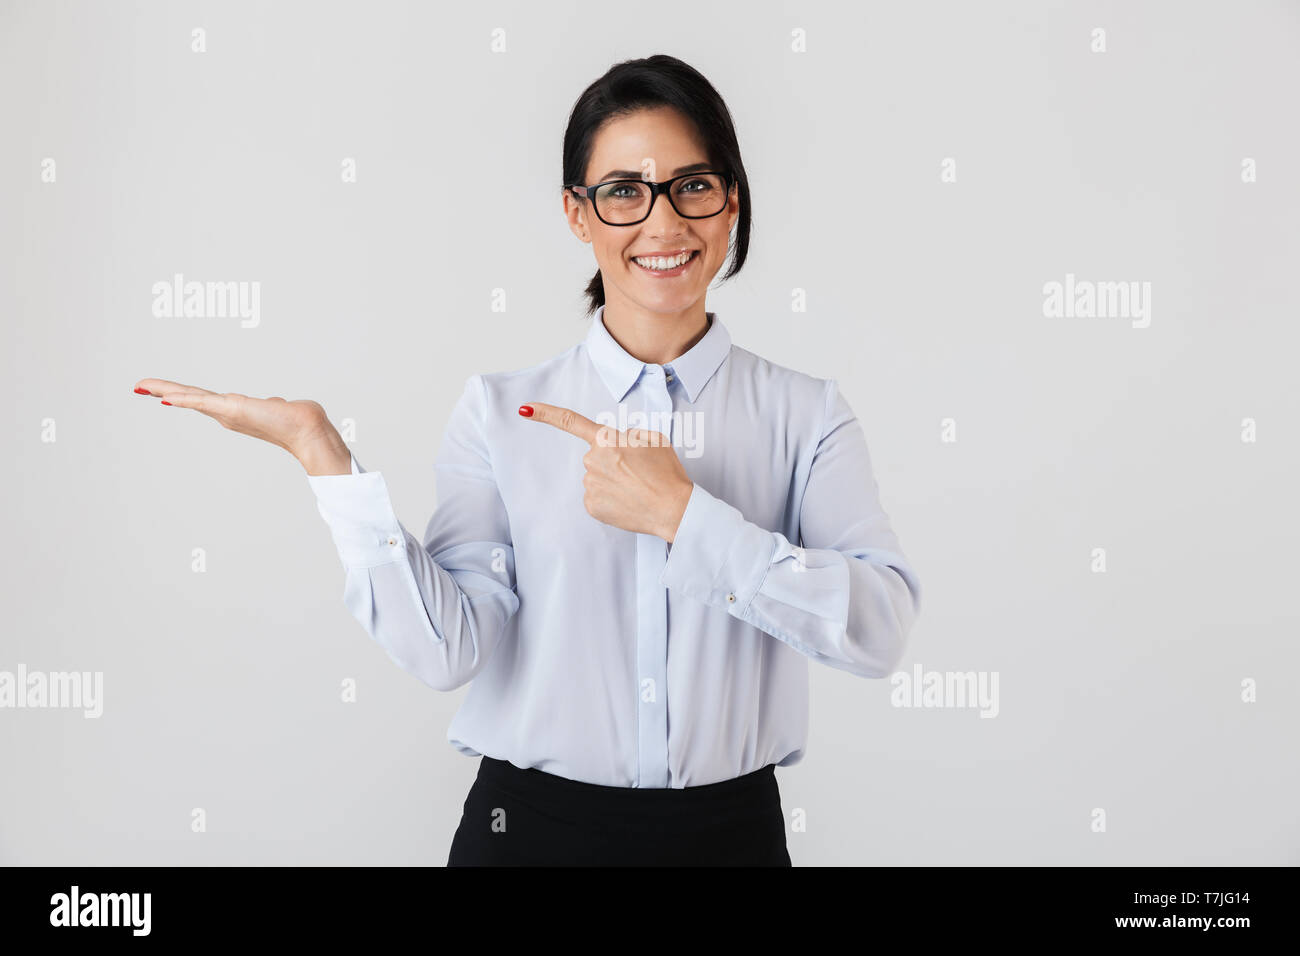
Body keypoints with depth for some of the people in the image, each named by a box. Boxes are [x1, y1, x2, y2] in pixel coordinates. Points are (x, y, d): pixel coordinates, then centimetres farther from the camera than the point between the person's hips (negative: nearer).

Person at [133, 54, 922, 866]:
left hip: (731, 828, 1)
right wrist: (320, 451, -17)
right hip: (537, 825, 0)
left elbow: (880, 627, -17)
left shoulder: (805, 414, -3)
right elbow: (447, 648, -14)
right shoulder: (501, 411, -3)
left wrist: (681, 516, -21)